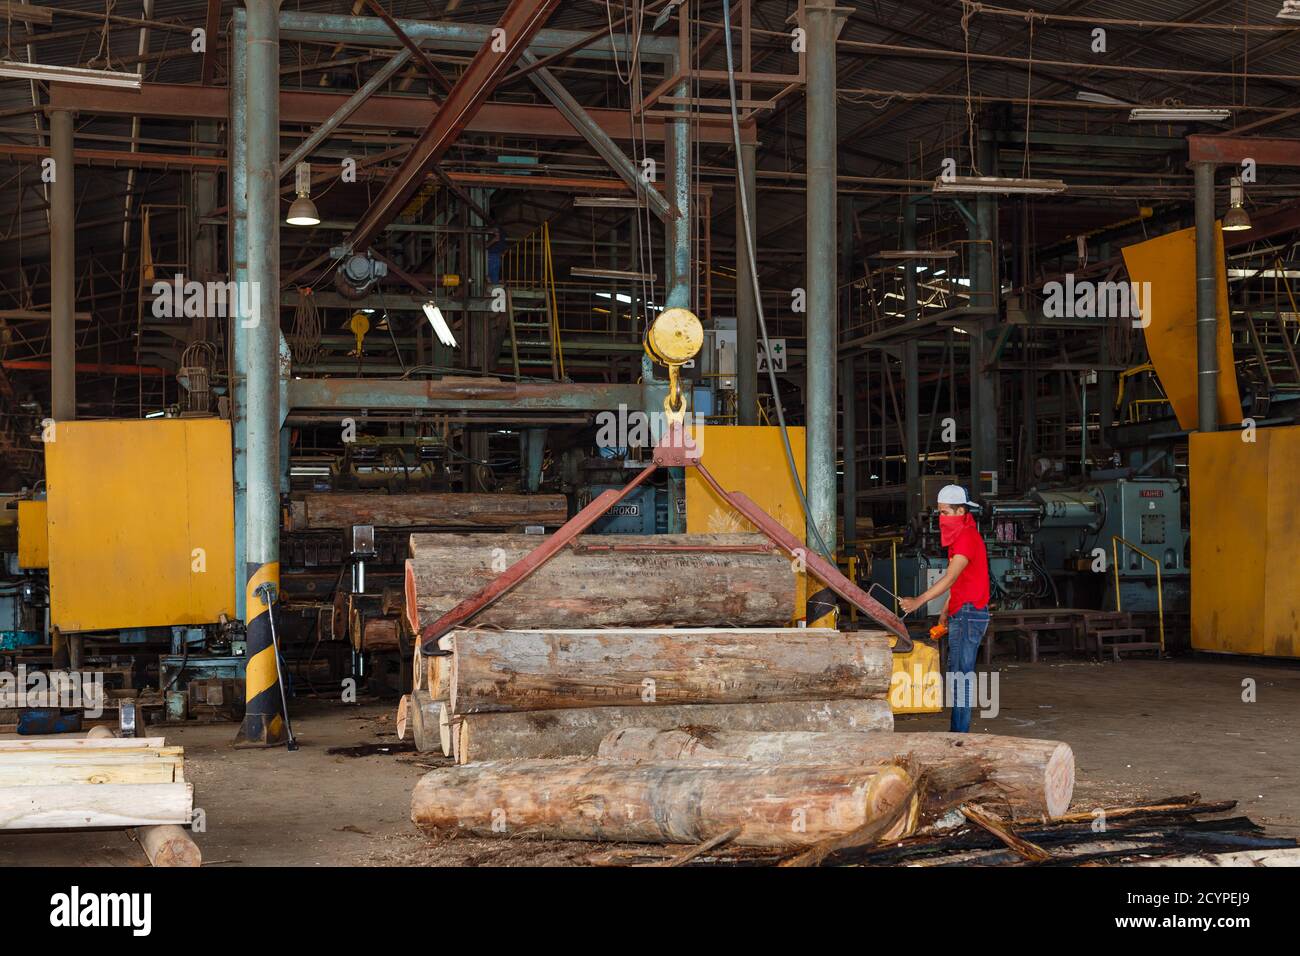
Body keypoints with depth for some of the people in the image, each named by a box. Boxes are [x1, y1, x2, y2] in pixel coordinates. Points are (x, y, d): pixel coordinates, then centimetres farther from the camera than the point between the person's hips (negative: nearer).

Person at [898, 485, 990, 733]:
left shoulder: (967, 538, -16)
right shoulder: (960, 536, 18)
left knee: (961, 674, -11)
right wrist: (946, 610, 19)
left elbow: (950, 578, -24)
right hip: (961, 614, 11)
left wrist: (918, 601, -29)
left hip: (969, 613, -11)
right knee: (957, 673, 11)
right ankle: (958, 730, 15)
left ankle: (959, 731, -11)